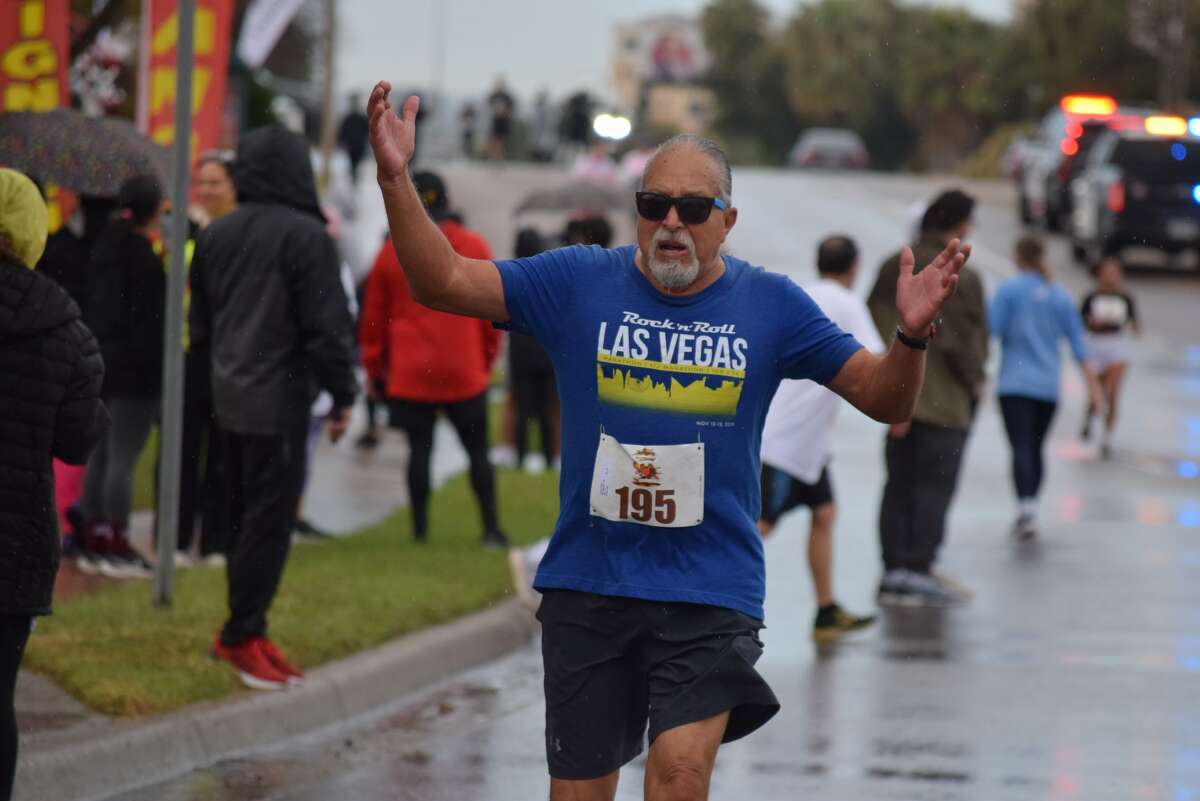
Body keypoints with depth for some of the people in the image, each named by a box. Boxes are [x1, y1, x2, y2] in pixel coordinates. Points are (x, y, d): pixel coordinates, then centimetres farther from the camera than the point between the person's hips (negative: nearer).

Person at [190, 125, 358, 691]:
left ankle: (243, 629, 17)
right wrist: (341, 395, -8)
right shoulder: (304, 235, -14)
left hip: (229, 396, 8)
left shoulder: (216, 235, 9)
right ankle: (244, 635, -4)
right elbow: (327, 322, -14)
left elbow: (200, 318, 17)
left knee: (243, 514, 14)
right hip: (279, 398, -8)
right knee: (268, 518, -4)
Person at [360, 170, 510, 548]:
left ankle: (420, 528, 4)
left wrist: (375, 368, 16)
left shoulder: (391, 251, 3)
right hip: (466, 373, 0)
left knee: (419, 449, 5)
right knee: (477, 450, 7)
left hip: (410, 374, 0)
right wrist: (486, 359, 15)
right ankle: (491, 528, 3)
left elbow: (374, 317, 6)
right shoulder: (474, 247, 1)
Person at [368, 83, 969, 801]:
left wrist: (913, 337, -17)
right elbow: (440, 282, -3)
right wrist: (397, 181, -17)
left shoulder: (772, 305, 2)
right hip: (588, 582, 2)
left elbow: (883, 398, 4)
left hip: (712, 586, -1)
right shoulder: (578, 283, 1)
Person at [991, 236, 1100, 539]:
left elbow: (991, 330, -8)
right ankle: (1027, 515, 18)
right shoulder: (1060, 295, 10)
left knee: (1021, 447, -14)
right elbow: (1076, 339, 10)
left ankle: (1026, 507, -33)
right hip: (1049, 386, 5)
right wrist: (1090, 379, 13)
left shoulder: (1009, 289, -3)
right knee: (1035, 448, 14)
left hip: (1015, 384, -4)